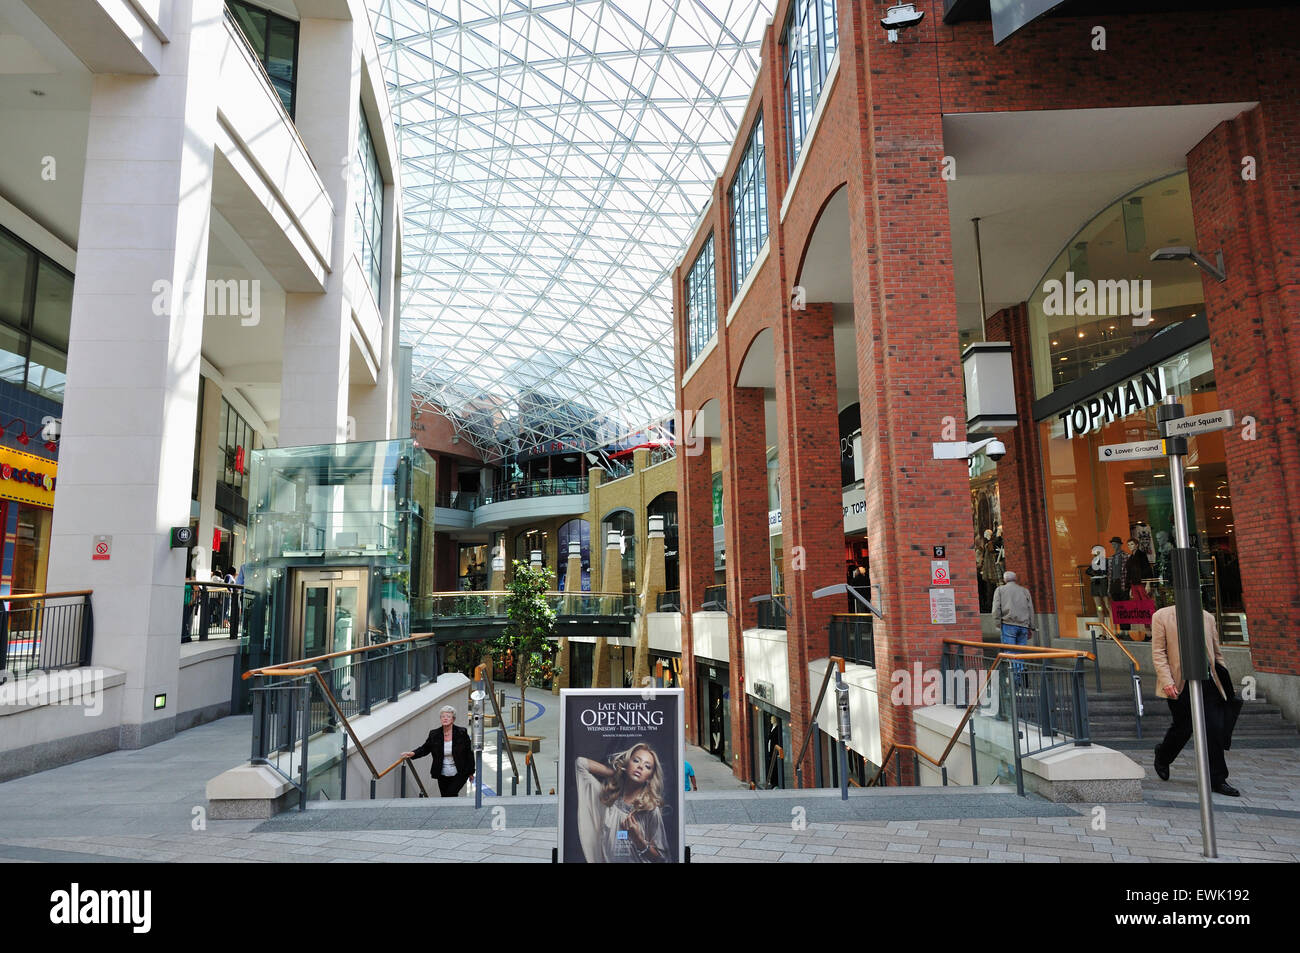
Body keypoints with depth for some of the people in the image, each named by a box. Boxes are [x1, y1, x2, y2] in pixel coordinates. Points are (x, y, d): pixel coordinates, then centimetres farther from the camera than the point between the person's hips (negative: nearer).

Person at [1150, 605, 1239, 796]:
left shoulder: (1207, 618, 13)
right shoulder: (1162, 616, -1)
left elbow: (1217, 653, 19)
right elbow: (1158, 653, -5)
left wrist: (1224, 680, 14)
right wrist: (1166, 681, -15)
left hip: (1208, 682, 4)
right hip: (1181, 685, -4)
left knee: (1215, 729, -1)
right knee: (1183, 728, 4)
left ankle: (1217, 780, 9)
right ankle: (1162, 757, 33)